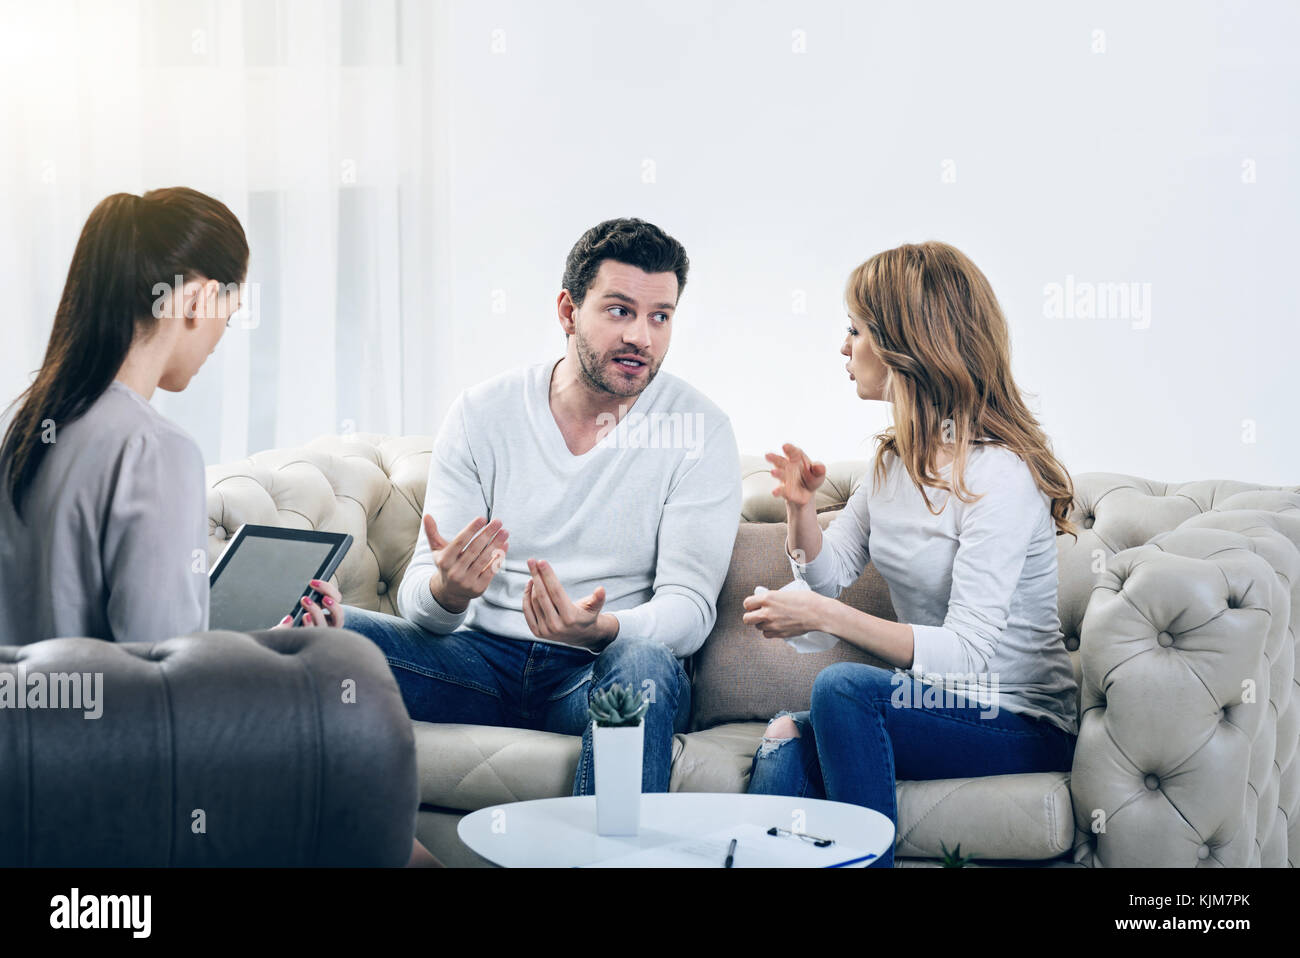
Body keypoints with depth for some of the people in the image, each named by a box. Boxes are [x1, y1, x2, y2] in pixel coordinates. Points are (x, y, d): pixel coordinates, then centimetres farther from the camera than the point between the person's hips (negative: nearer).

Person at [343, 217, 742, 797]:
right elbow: (418, 594, -2)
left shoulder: (698, 432, -3)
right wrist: (447, 592, -29)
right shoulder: (481, 413, 1)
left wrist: (601, 629, -33)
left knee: (645, 663, -38)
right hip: (485, 660, 2)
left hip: (603, 670, -2)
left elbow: (689, 606, -10)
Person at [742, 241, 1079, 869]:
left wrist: (823, 616, -29)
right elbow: (829, 575, 16)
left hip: (1021, 725, -7)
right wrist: (800, 506, -4)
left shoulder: (999, 471, -19)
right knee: (788, 740, -21)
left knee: (842, 688, -29)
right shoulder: (898, 455, 9)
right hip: (931, 700, 7)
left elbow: (968, 654, -25)